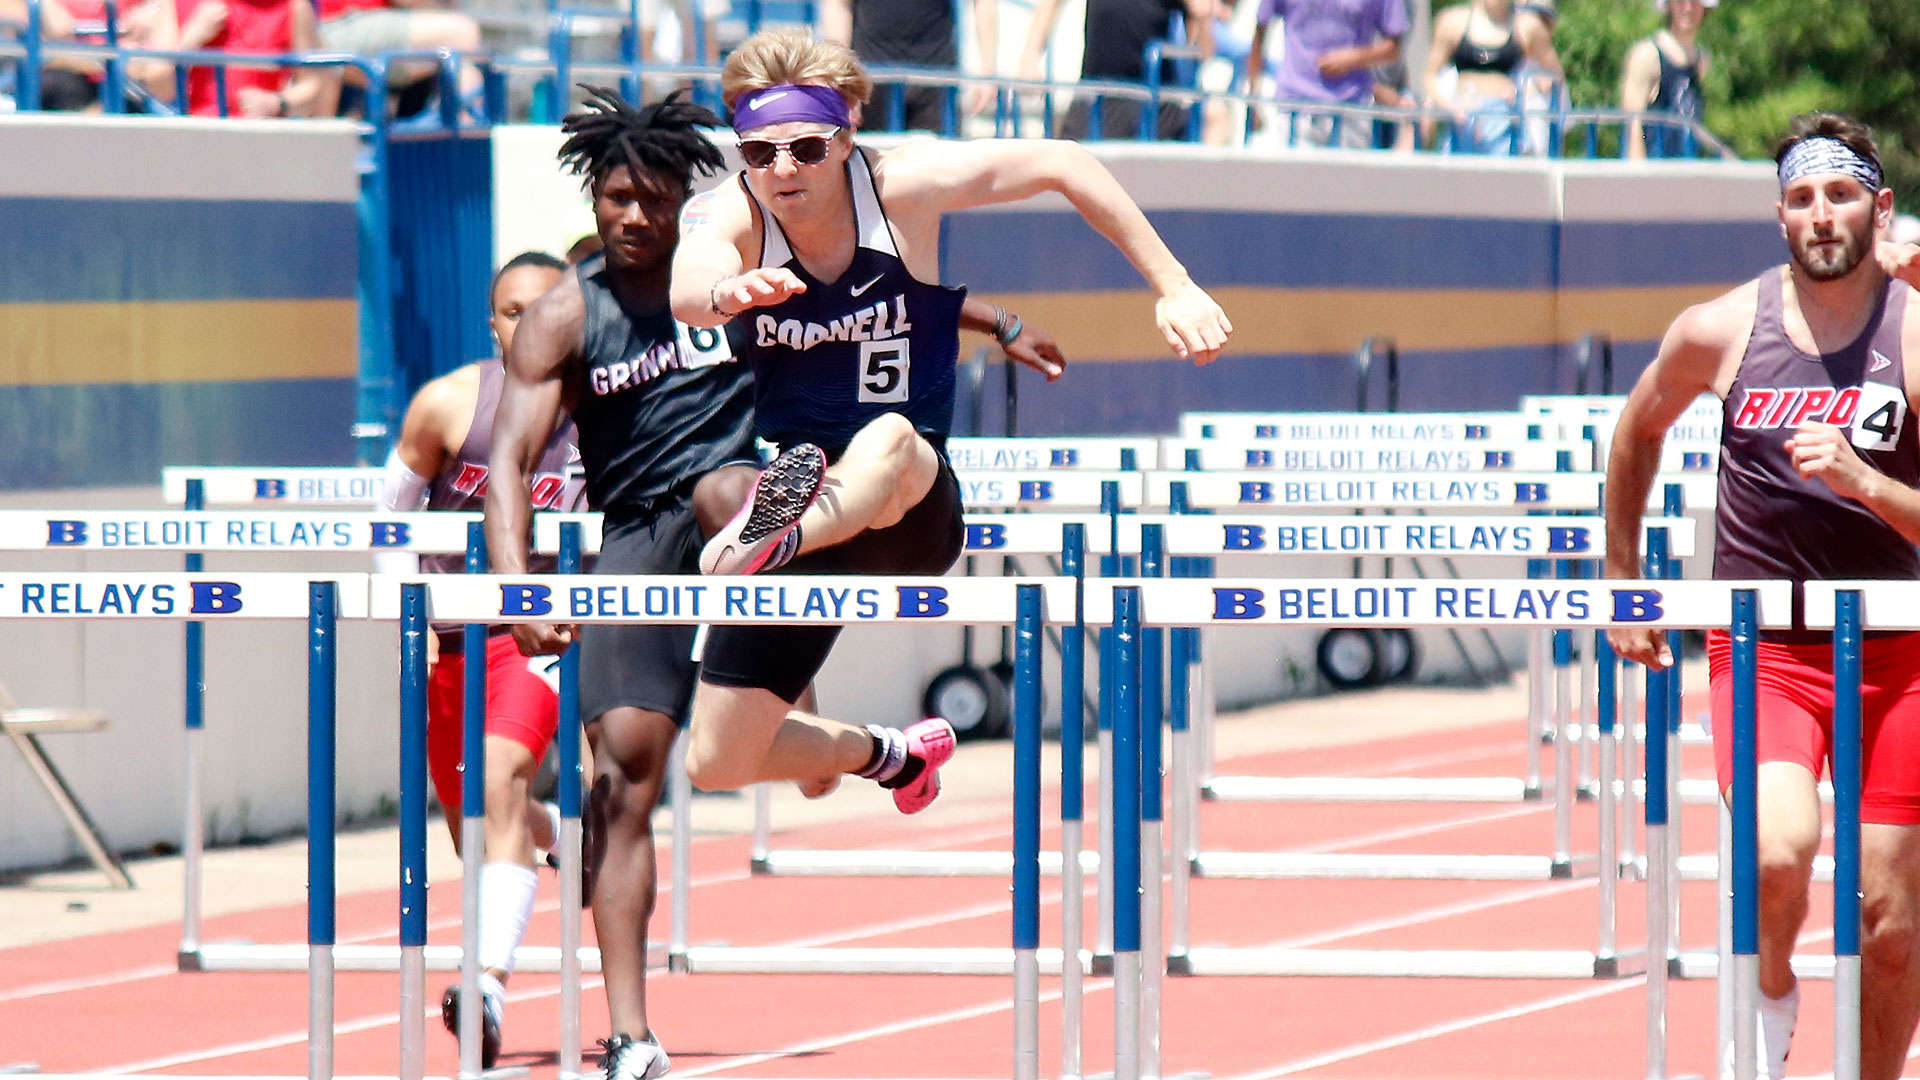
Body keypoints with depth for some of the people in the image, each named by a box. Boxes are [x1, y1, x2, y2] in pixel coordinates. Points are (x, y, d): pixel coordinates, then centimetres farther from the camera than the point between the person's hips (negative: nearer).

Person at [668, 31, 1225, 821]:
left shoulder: (901, 187, -11)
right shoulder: (730, 214, -11)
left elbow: (1061, 164, 0)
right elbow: (688, 286, -35)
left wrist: (1174, 289, -3)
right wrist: (729, 291, -60)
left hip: (913, 513, -3)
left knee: (887, 442, -41)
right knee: (717, 763, 3)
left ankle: (770, 539, -72)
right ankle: (889, 754, 33)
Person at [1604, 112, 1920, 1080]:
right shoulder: (1721, 332, -5)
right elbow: (1637, 432, 16)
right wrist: (1623, 583, 17)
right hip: (1759, 644, 0)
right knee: (1780, 847, -26)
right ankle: (1770, 993, 5)